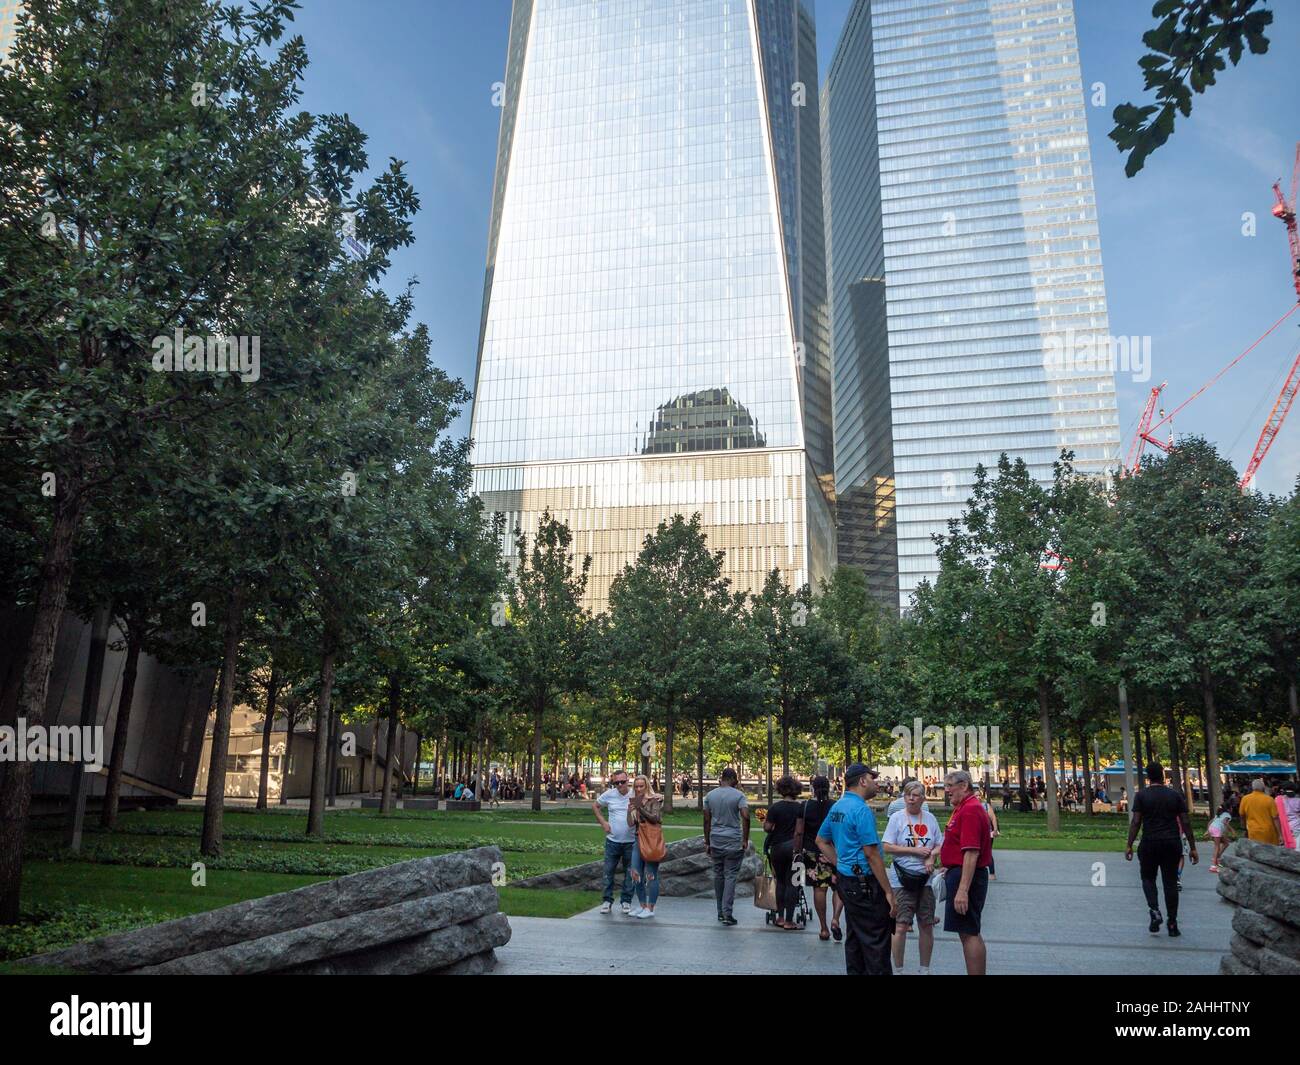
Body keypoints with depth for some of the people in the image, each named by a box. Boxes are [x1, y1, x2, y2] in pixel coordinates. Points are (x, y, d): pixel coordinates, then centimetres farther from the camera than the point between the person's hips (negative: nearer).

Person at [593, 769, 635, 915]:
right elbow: (595, 806, 12)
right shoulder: (609, 794, -2)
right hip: (612, 841, 1)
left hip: (631, 841, -1)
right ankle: (607, 901, 17)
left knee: (629, 873, 8)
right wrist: (603, 823, 3)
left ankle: (626, 901, 21)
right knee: (608, 871, 5)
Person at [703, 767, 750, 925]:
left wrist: (707, 842, 13)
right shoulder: (739, 795, -6)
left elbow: (707, 821, 7)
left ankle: (720, 912, 18)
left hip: (715, 841, 4)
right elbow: (745, 817, -16)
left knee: (718, 875, 13)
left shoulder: (710, 795, 6)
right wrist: (745, 840, -8)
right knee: (730, 876, 0)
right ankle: (727, 913, -6)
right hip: (733, 842, -4)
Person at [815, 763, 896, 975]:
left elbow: (821, 841, 20)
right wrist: (889, 892, -16)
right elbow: (872, 854, -20)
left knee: (855, 937, 17)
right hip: (864, 882, -9)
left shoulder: (837, 807, 10)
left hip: (845, 878, 9)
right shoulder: (861, 810, -18)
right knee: (877, 942, -4)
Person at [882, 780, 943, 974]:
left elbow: (940, 844, 12)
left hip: (926, 878, 4)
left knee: (927, 925, 10)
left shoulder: (929, 818, 6)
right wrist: (916, 850, -15)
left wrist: (931, 856, -9)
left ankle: (925, 969, 26)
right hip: (902, 880, -4)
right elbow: (887, 847, -9)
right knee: (901, 927, -4)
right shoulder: (897, 817, -5)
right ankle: (898, 969, 11)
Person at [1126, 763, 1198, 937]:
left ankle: (1154, 912, -8)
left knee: (1148, 878, 14)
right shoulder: (1175, 795, 3)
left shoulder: (1141, 795, -3)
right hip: (1173, 844, 2)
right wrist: (1192, 848, 8)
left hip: (1150, 844, -2)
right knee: (1170, 882, 8)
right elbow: (1185, 822, 2)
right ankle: (1172, 924, 11)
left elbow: (1136, 822, -7)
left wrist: (1129, 846, -3)